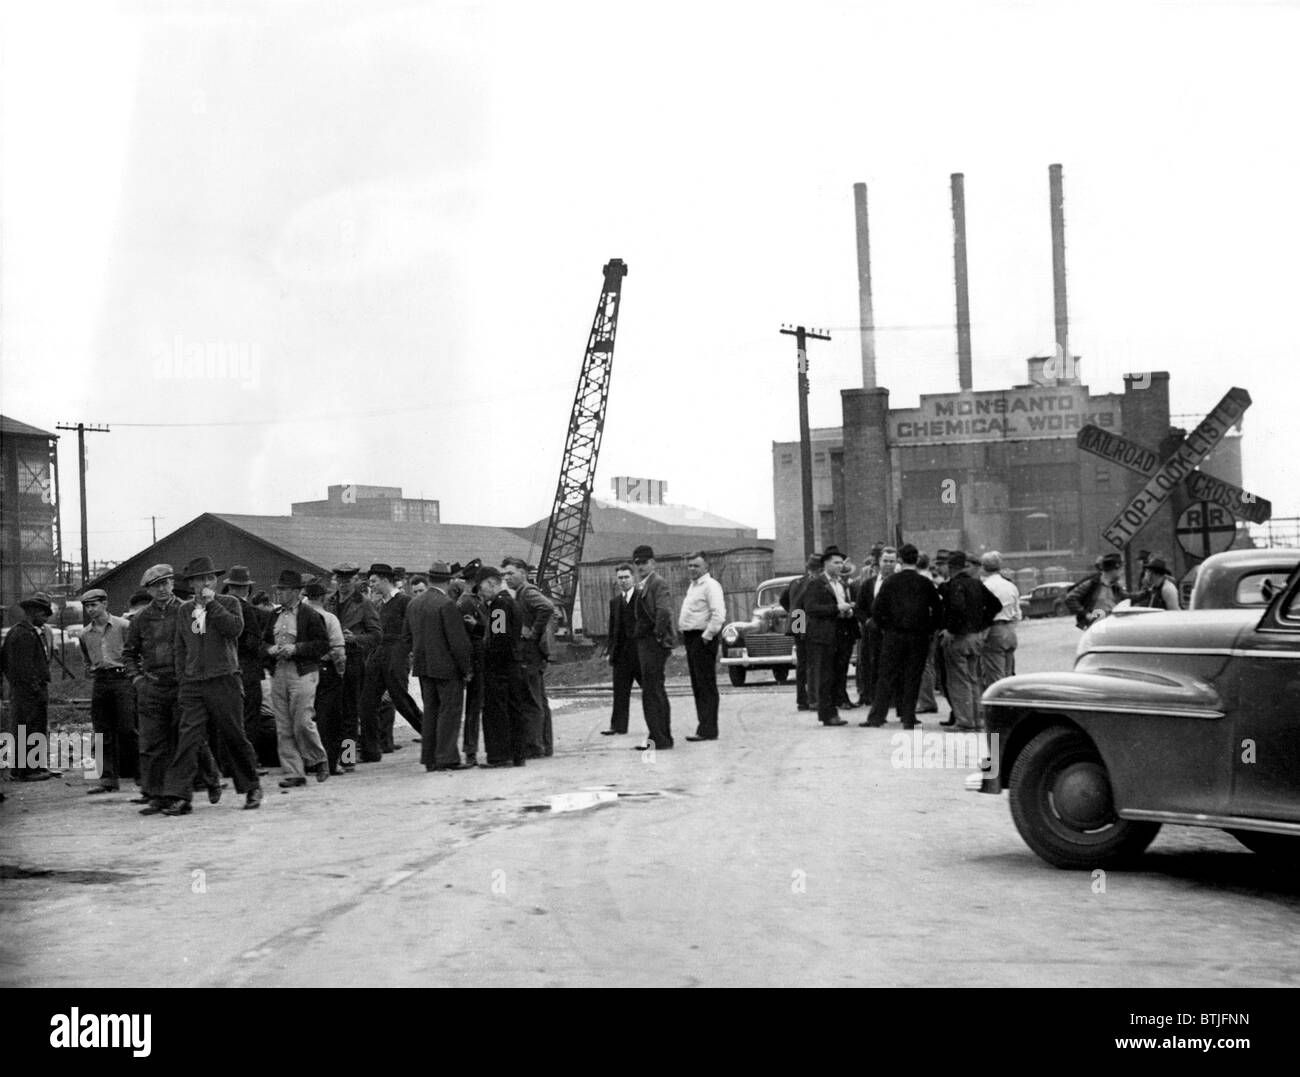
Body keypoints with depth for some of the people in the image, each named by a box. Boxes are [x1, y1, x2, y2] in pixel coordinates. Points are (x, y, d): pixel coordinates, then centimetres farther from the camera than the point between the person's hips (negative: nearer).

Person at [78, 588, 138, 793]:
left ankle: (134, 772, 4)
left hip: (122, 678, -4)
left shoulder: (123, 626, -1)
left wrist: (133, 674, -3)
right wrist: (95, 677, 14)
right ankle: (108, 779, 3)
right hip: (99, 682, 4)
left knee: (126, 728, -9)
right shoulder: (86, 634, 12)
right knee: (103, 734, 1)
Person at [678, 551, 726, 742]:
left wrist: (707, 636, -20)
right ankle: (703, 726, 18)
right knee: (697, 685, 12)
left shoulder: (710, 586, -11)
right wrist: (683, 634, 16)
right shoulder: (693, 586, 19)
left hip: (703, 640, -10)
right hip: (691, 638, 10)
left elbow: (719, 615, -21)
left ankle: (708, 731, -8)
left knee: (706, 685, -8)